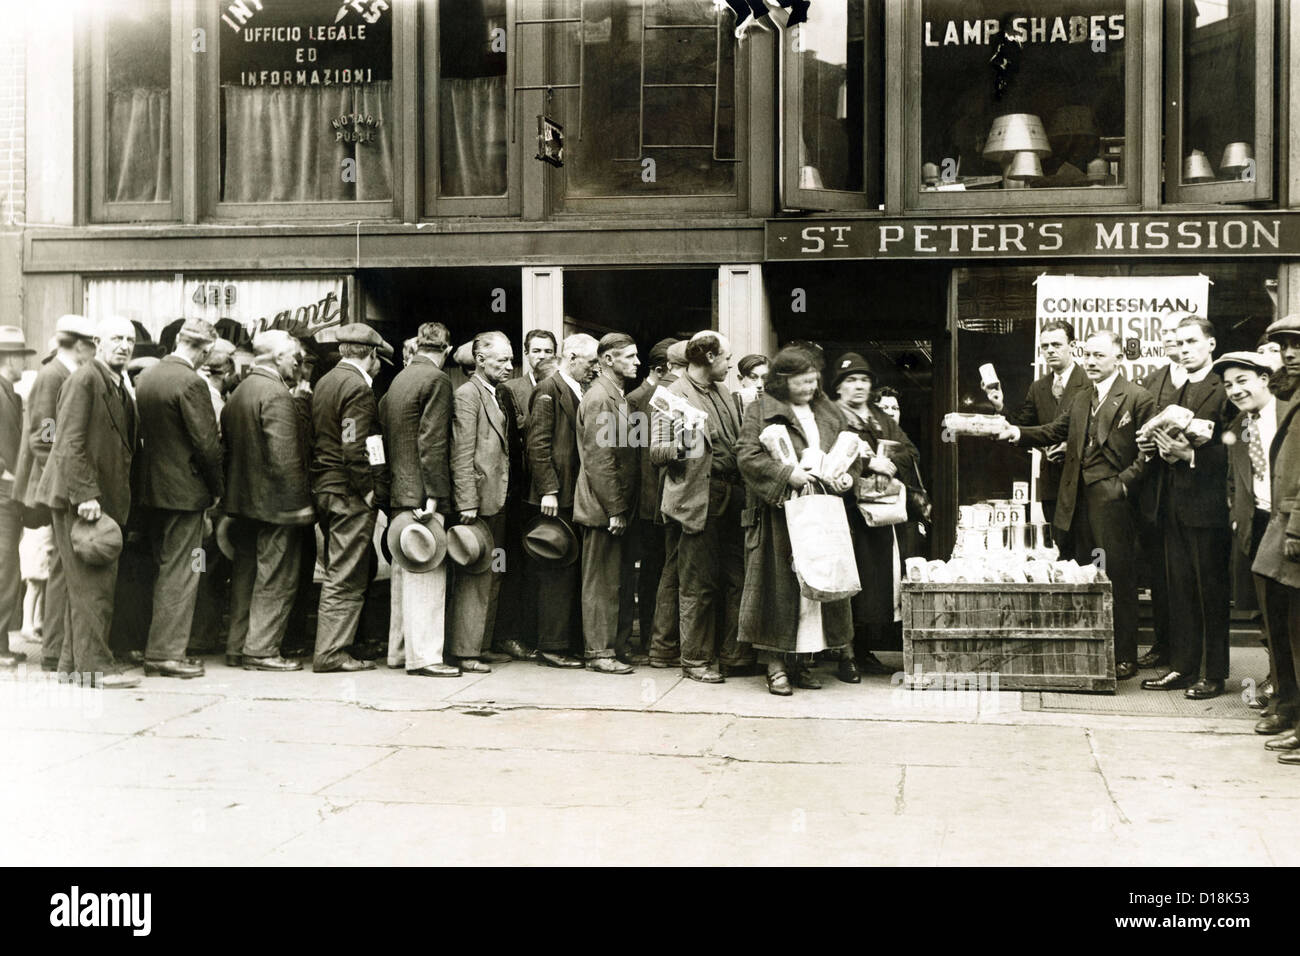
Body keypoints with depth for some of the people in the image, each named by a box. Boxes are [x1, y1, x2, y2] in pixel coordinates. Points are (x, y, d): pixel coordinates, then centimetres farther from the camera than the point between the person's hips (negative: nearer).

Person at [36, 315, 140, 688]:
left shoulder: (118, 387, 17)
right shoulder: (84, 381, -11)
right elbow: (70, 444, -18)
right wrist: (86, 495, -23)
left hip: (103, 498, 9)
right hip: (81, 499, -9)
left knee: (85, 585, 13)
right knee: (93, 584, -8)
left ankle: (72, 663, 20)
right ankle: (94, 665, -5)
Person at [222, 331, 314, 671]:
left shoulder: (238, 392, 13)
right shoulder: (276, 394, -16)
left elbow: (229, 447, 16)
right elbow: (285, 457, -22)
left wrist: (232, 491, 20)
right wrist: (300, 502, -18)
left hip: (243, 499, 9)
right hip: (275, 502, -9)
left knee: (246, 574, 15)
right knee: (275, 578, -2)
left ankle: (237, 646, 20)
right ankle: (262, 650, 0)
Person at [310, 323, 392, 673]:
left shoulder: (325, 381, 15)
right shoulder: (358, 387, -14)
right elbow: (354, 448, -22)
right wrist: (369, 491, -15)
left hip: (324, 487, 10)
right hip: (349, 492, -10)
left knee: (338, 572, 16)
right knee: (345, 576, -5)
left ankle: (331, 647, 20)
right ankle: (331, 653, -2)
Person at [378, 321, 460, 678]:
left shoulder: (398, 380, 15)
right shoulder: (436, 380, -11)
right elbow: (432, 441, -18)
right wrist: (434, 495, -18)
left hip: (398, 492, 9)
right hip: (420, 491, -9)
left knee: (405, 573, 15)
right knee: (427, 573, -7)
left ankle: (398, 648, 22)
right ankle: (423, 655, -6)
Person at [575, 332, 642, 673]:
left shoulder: (618, 396, 16)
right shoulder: (599, 398, -15)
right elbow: (599, 460, -20)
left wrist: (623, 507, 16)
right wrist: (615, 509, -20)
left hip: (619, 507, 10)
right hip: (604, 508, -10)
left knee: (624, 581, 14)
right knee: (603, 582, -2)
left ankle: (619, 646, 22)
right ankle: (599, 652, 5)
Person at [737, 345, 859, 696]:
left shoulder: (830, 413, 17)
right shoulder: (760, 412, 0)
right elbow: (747, 456, -10)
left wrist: (848, 476, 2)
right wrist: (786, 474, -20)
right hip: (780, 514, -5)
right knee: (780, 585, -5)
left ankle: (804, 659, 12)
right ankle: (775, 664, -1)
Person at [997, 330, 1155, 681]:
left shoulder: (1138, 399, -2)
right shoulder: (1080, 400, 20)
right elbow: (1054, 431, 11)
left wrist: (1124, 482, -16)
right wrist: (1018, 432, -5)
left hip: (1112, 498, -6)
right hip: (1078, 500, 7)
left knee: (1118, 578, -3)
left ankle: (1124, 657, 4)